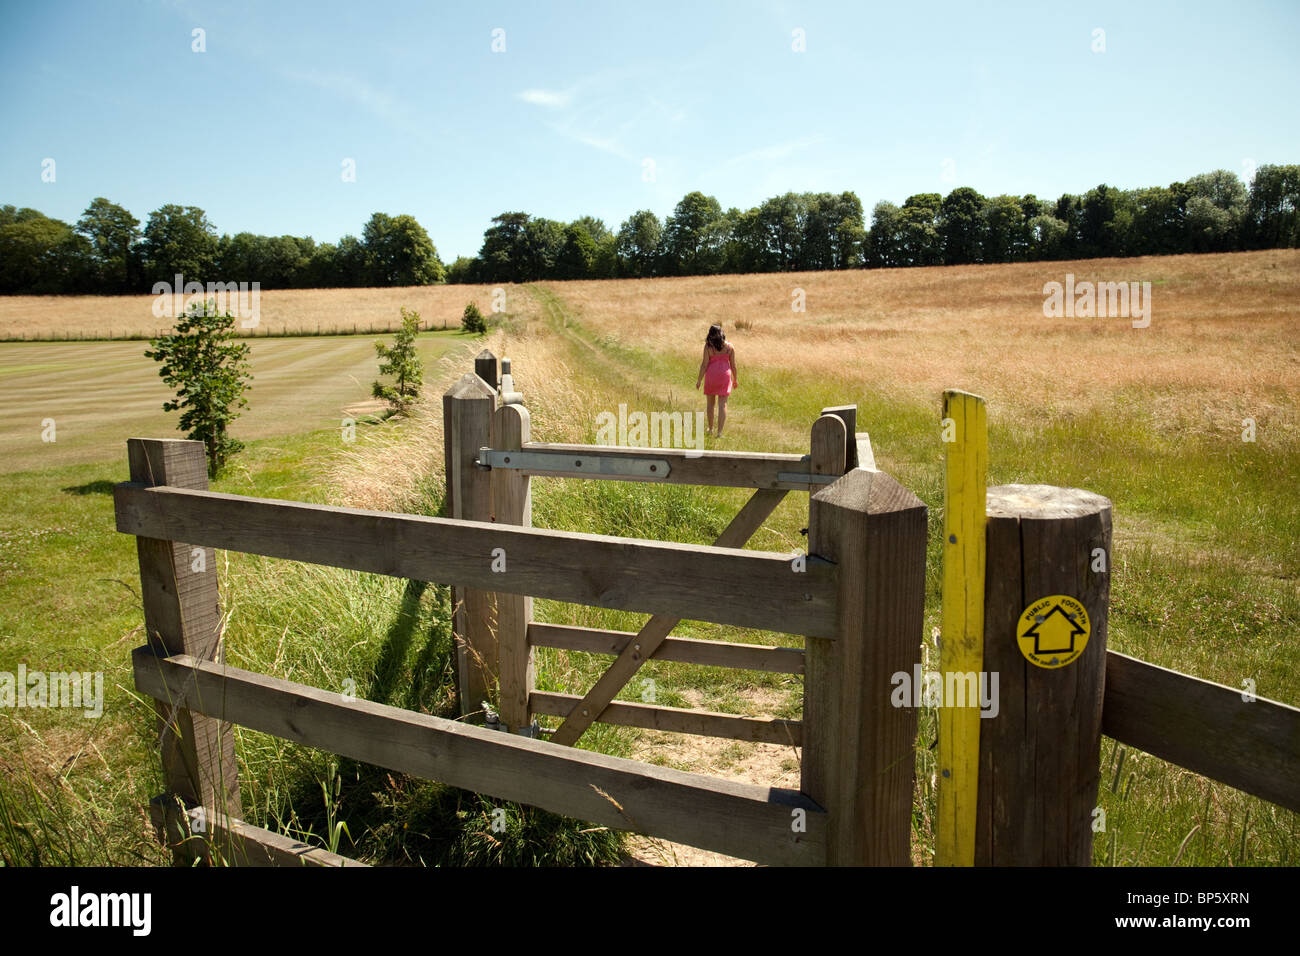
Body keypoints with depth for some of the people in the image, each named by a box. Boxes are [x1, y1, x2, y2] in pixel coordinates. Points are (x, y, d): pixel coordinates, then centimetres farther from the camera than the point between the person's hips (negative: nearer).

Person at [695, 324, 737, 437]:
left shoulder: (708, 346, -8)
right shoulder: (729, 346, -1)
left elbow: (704, 364, -9)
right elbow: (733, 364, 3)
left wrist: (699, 380, -2)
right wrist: (735, 379, 15)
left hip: (711, 375, -1)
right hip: (725, 375, 1)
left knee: (710, 403, 17)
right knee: (722, 404, 0)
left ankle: (710, 429, 29)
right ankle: (719, 432, -9)